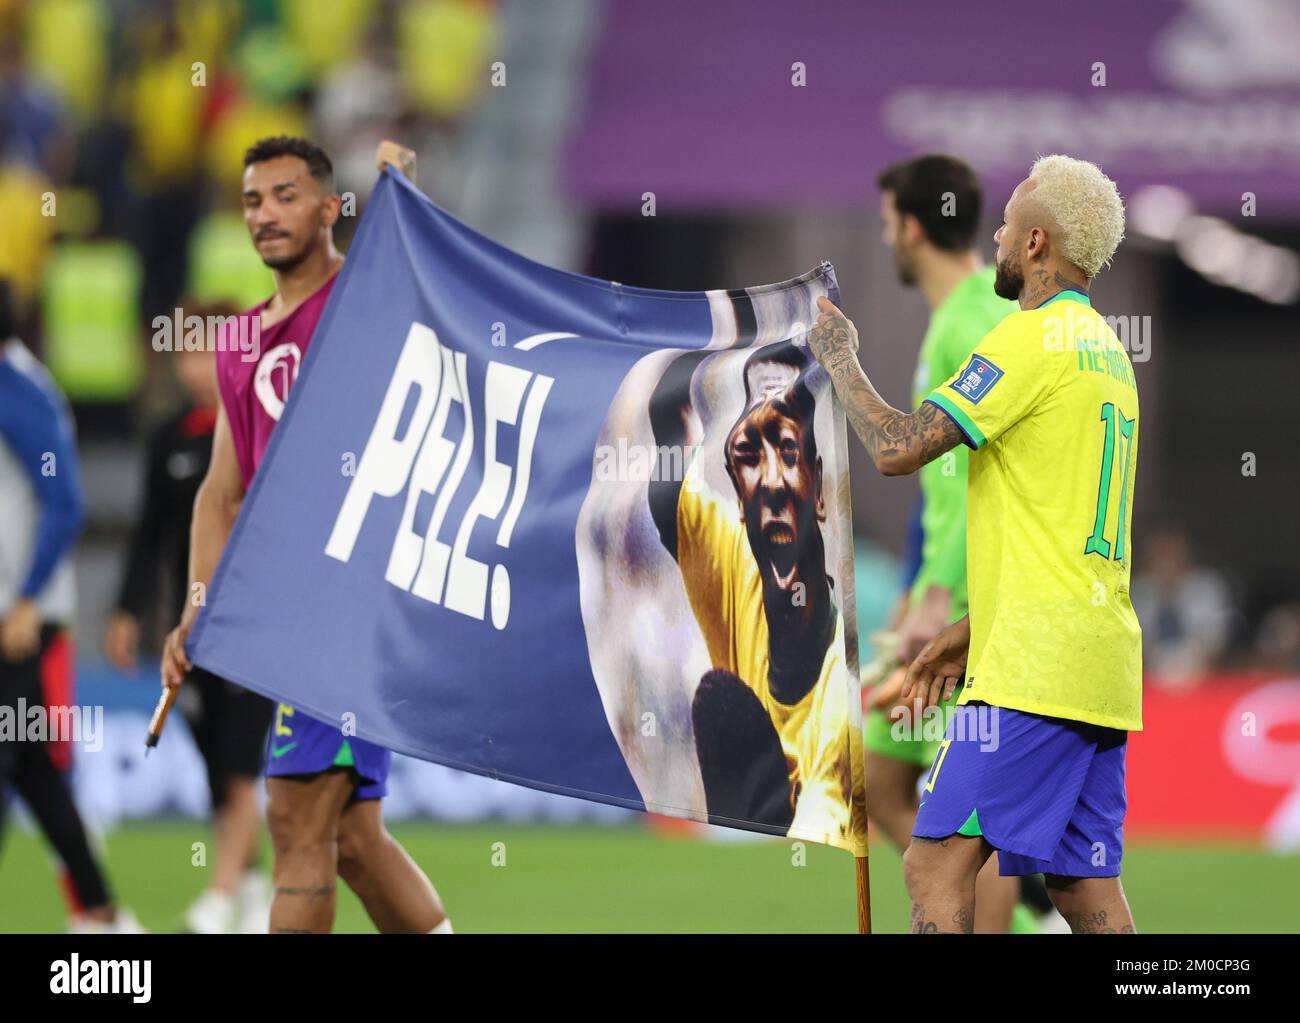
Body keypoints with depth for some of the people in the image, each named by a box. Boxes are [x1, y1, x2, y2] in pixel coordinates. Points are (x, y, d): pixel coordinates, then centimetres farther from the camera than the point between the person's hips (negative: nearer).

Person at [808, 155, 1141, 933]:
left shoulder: (1034, 337, -9)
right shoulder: (1107, 350, 21)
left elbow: (897, 448, -14)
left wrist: (841, 358, 3)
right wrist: (971, 632, 28)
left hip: (1033, 667, -9)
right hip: (1103, 668, 9)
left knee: (939, 865, -11)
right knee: (1086, 887, 7)